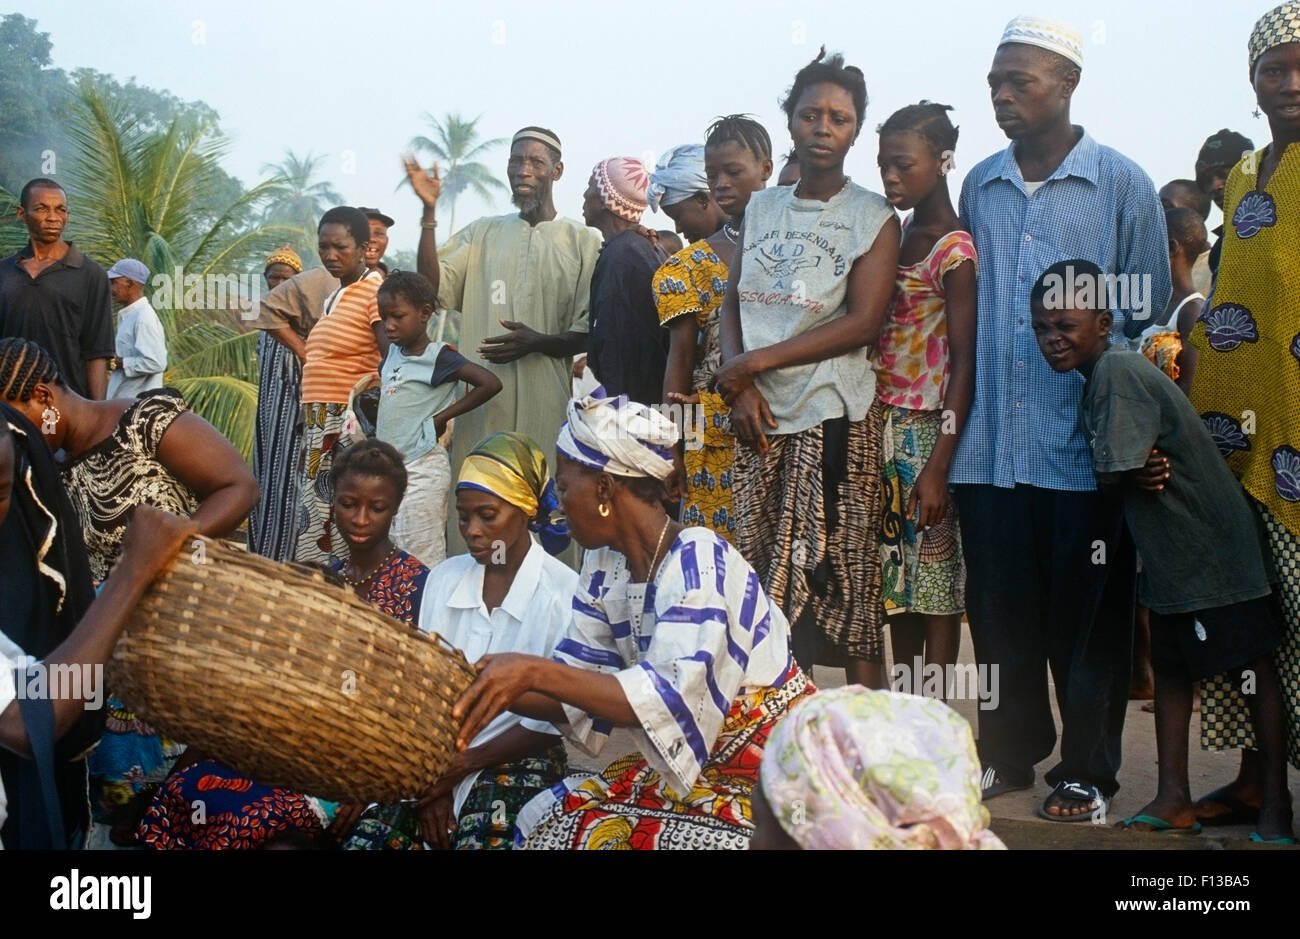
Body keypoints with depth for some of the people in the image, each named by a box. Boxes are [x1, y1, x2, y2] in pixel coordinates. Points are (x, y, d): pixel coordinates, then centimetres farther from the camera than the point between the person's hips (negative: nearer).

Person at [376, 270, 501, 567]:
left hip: (421, 470, -8)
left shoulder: (439, 357, -11)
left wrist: (442, 417, -14)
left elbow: (490, 383, -20)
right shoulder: (393, 353, 10)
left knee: (423, 566, -6)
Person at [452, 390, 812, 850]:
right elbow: (575, 698, 0)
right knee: (545, 821, -1)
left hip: (774, 778, -7)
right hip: (691, 769, 8)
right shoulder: (605, 568, 1)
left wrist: (535, 672, -38)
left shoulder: (698, 561, -24)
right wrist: (482, 685, -15)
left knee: (589, 833, -20)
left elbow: (673, 701, -35)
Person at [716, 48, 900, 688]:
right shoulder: (761, 209, 14)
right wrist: (740, 385, -7)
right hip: (760, 418, 5)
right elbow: (732, 304, 10)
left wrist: (757, 361, -12)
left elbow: (862, 323, -11)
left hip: (835, 418, -4)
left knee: (845, 577, -4)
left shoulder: (873, 217, -1)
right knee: (765, 576, 5)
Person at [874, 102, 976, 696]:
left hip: (928, 433, -8)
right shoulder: (900, 237, 13)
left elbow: (964, 364, -16)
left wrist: (938, 466, -20)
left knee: (936, 585, -1)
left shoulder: (955, 250, -12)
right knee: (899, 579, 11)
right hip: (887, 427, 8)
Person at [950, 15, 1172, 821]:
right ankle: (1011, 752, 26)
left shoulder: (1122, 184, 0)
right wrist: (958, 416, 10)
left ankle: (1089, 769, 19)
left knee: (1087, 618, 5)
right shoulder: (980, 187, 11)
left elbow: (1150, 317, 1)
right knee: (1000, 611, 10)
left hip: (1084, 447, -3)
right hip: (990, 445, 4)